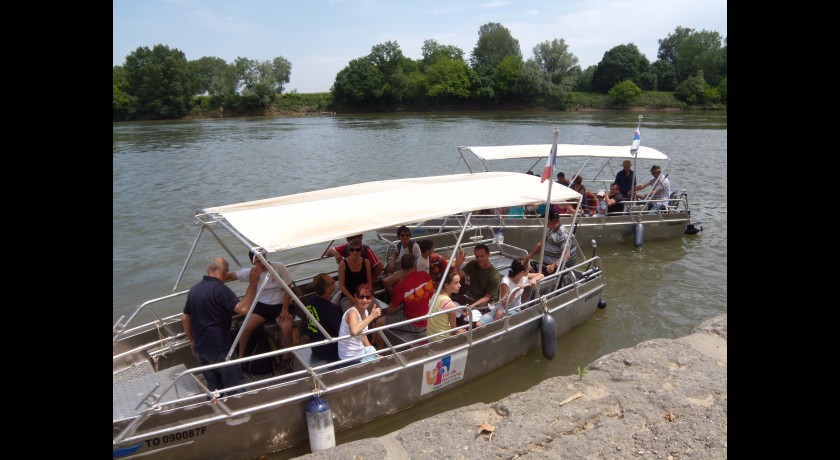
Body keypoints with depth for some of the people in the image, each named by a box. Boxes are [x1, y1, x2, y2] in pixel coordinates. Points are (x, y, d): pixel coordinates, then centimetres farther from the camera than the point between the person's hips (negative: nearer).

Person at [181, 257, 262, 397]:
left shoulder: (194, 289, 9)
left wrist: (192, 341, 25)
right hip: (220, 348, -8)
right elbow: (243, 308, -30)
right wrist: (253, 284, -29)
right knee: (236, 390, 0)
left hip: (201, 348, 8)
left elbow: (185, 318, 17)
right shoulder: (220, 289, -17)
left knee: (214, 389, 18)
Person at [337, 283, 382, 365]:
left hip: (361, 353, 8)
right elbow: (354, 331, -45)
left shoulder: (365, 311, 3)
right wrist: (372, 316, -36)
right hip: (350, 359, -8)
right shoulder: (352, 312, -23)